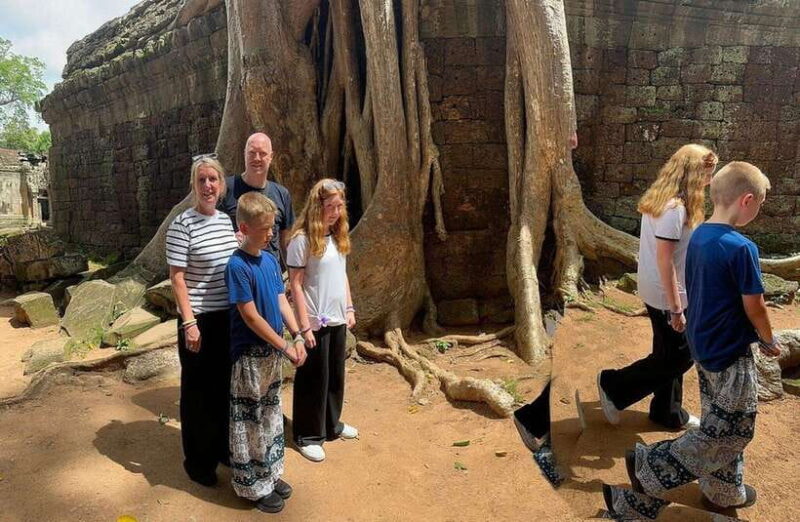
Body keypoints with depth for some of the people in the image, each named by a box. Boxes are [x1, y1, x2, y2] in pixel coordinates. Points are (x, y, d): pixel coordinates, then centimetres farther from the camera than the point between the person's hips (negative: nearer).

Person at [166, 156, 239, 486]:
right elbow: (177, 278, -13)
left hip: (230, 317, 6)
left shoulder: (228, 220, 6)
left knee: (227, 386, 17)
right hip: (200, 321, -6)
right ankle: (198, 460, 25)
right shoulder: (182, 225, -12)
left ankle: (223, 448, 37)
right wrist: (189, 323, -18)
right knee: (198, 391, 8)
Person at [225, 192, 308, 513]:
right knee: (249, 420, 7)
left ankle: (270, 473, 35)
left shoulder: (271, 260, 4)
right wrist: (285, 347, -17)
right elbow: (250, 317, -20)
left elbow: (281, 301, 6)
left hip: (272, 351, 8)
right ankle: (253, 486, 23)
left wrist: (297, 336, -6)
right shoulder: (238, 266, -19)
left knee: (271, 414, 19)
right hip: (249, 354, -7)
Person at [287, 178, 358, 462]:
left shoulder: (338, 236, 7)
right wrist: (304, 326, -17)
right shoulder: (302, 239, -15)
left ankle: (331, 424, 36)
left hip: (337, 320, 7)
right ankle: (308, 436, 22)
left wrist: (349, 308, 10)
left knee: (336, 375, 18)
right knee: (313, 379, 6)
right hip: (315, 322, -7)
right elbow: (295, 285, -15)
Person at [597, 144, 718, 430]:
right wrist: (676, 308, -20)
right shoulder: (674, 208, -23)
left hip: (657, 291, 10)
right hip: (667, 296, -10)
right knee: (679, 358, 6)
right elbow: (665, 260, -24)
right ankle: (614, 386, 15)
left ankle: (669, 413, 34)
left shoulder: (660, 199, 6)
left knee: (669, 354, 19)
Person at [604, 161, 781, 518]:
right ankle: (646, 466, 6)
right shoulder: (742, 248, -24)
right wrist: (769, 341, 4)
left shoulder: (698, 237, 1)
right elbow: (754, 307, -16)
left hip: (702, 345, 9)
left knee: (721, 426, 21)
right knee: (729, 433, 6)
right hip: (730, 354, -8)